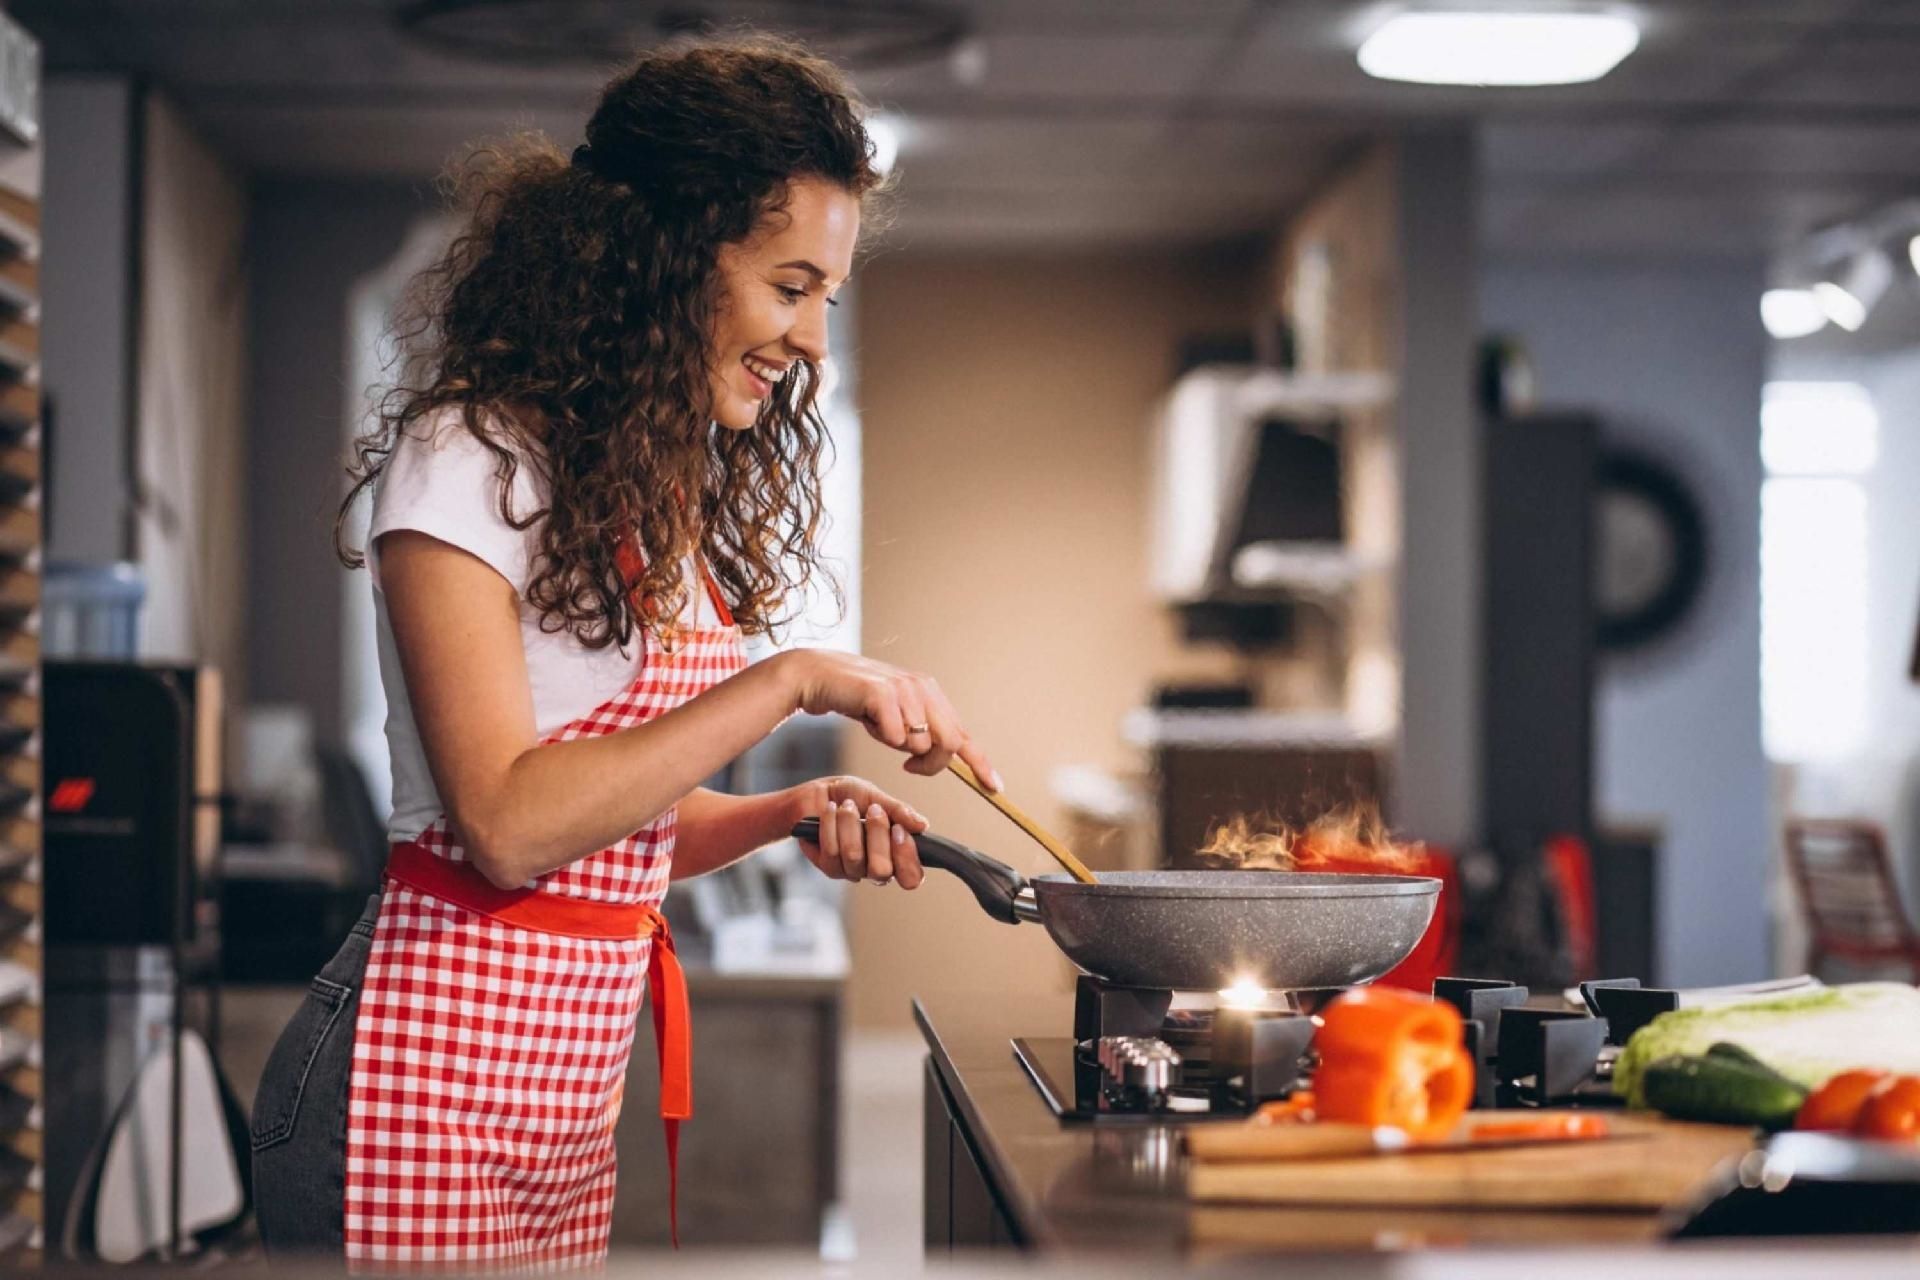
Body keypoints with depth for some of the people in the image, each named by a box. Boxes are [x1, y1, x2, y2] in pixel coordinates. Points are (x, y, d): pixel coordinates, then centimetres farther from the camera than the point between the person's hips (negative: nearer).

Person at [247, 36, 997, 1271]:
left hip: (576, 1082, 8)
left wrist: (797, 813, -2)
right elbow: (506, 824, -21)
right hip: (431, 1076, -8)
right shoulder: (471, 461, -13)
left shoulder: (668, 499, 13)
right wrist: (792, 682, -21)